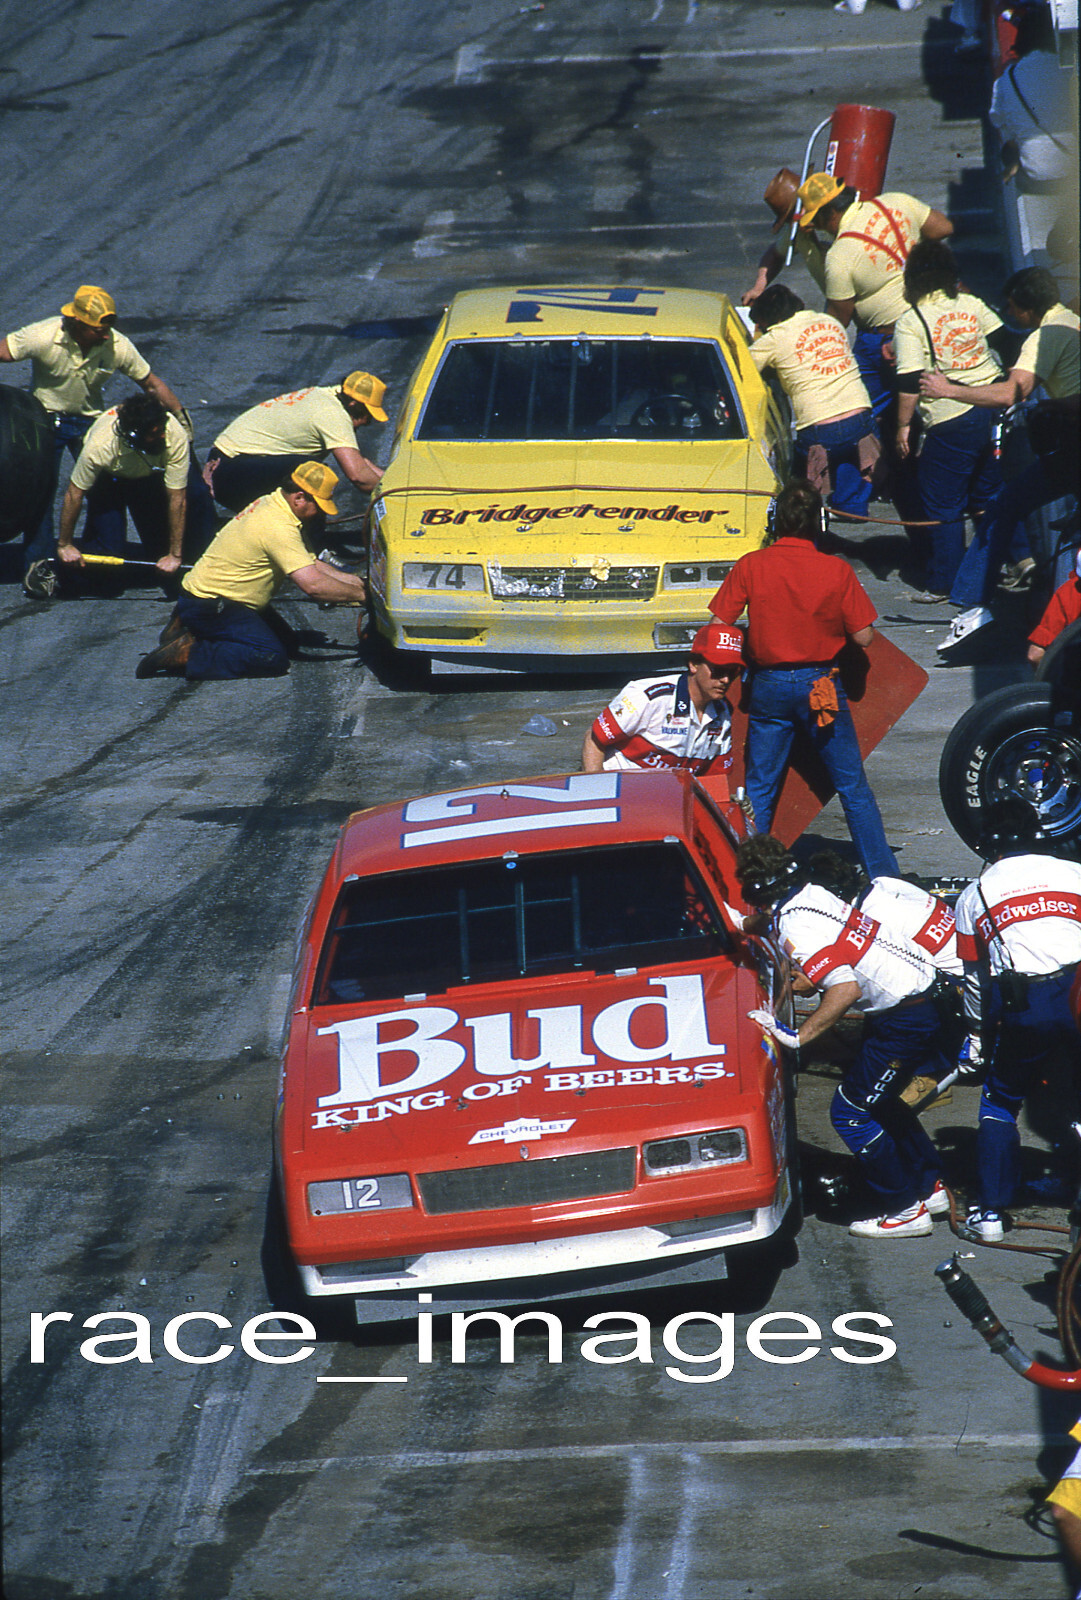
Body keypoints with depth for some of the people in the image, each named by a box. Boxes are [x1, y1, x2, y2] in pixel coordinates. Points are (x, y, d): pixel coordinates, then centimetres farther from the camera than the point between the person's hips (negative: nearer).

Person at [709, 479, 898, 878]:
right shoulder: (837, 571, -10)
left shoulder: (750, 567, -10)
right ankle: (882, 875, 12)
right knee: (854, 788, 8)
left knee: (759, 790, 10)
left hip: (769, 685, 1)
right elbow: (863, 636, -7)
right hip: (822, 686, -1)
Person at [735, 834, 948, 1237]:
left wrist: (798, 1036, -28)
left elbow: (845, 989, -32)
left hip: (904, 1019, -10)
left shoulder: (796, 928, -22)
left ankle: (905, 1210, 8)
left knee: (850, 1113, 0)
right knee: (877, 1101, 25)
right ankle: (930, 1186, 34)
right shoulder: (810, 895, 6)